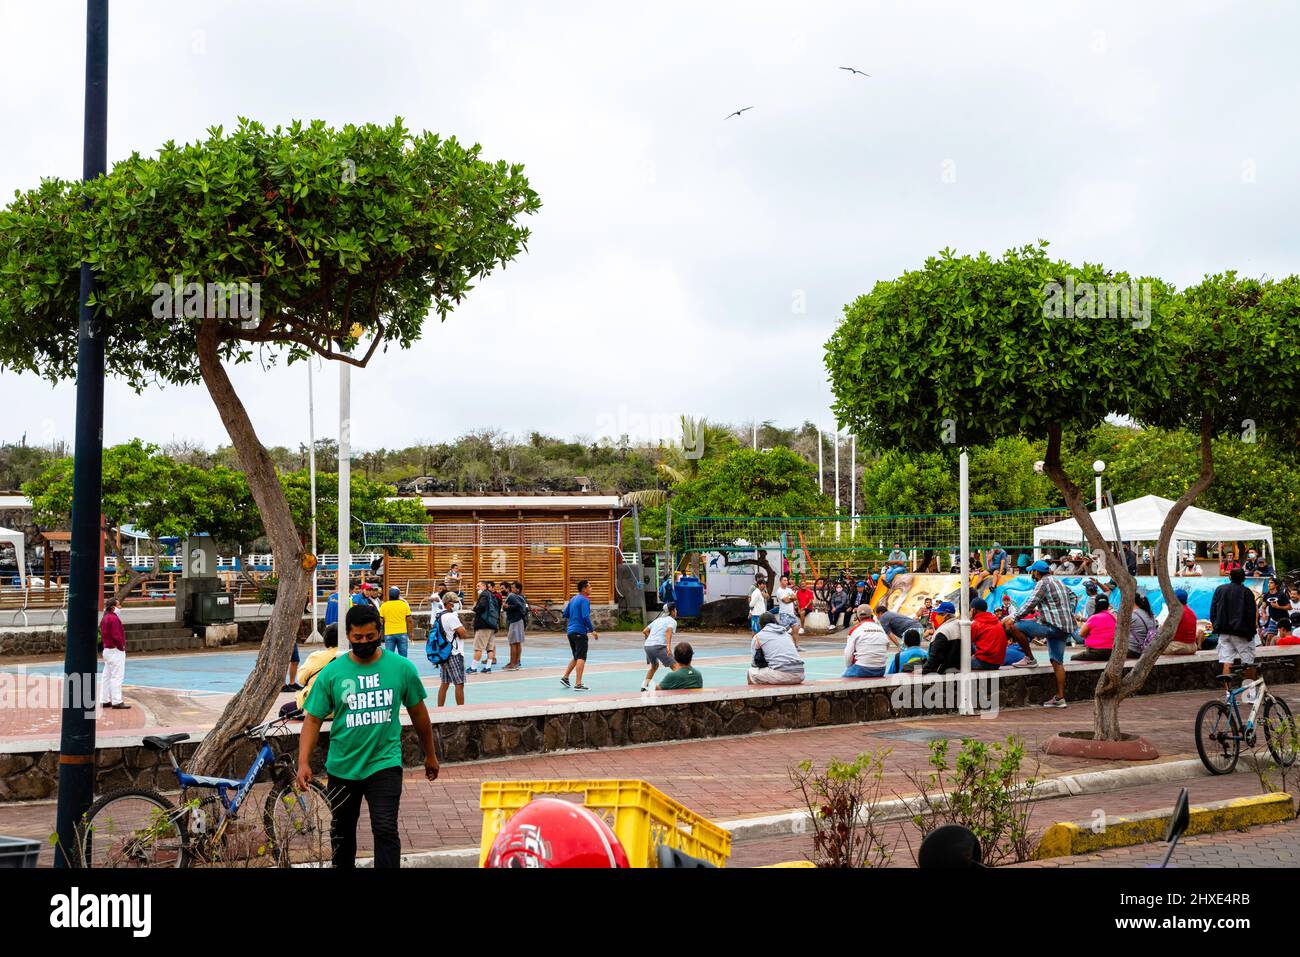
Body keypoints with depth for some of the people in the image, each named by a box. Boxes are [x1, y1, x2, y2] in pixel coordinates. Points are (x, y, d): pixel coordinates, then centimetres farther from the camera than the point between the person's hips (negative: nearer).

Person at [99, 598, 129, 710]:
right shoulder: (114, 619, -17)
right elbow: (116, 636, -24)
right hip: (116, 651, -10)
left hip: (107, 650, 10)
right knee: (117, 676, -7)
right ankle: (117, 701, -7)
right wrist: (122, 646, -9)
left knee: (107, 676, 13)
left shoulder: (104, 619, 14)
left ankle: (105, 700, 18)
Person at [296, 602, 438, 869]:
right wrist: (303, 762, -16)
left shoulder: (401, 668, -4)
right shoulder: (331, 673, -6)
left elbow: (418, 713, 7)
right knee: (342, 831, 18)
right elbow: (313, 720, -4)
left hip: (385, 764, -2)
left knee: (385, 830, -13)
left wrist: (430, 755, 15)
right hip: (342, 767, 2)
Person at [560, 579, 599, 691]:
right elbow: (586, 617, -20)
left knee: (576, 657, 21)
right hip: (580, 632, -9)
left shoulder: (573, 599, 15)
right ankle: (578, 684, -11)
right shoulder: (584, 600, -12)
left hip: (570, 631, 9)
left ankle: (565, 677, 19)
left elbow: (565, 614, 19)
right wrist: (592, 630, -13)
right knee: (581, 658, -7)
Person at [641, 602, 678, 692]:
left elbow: (645, 631, 24)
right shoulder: (672, 621, 4)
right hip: (659, 646, -7)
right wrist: (668, 646, -27)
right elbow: (668, 630, -18)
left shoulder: (658, 620, 25)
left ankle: (644, 686, 30)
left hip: (647, 645, 7)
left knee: (654, 666, 30)